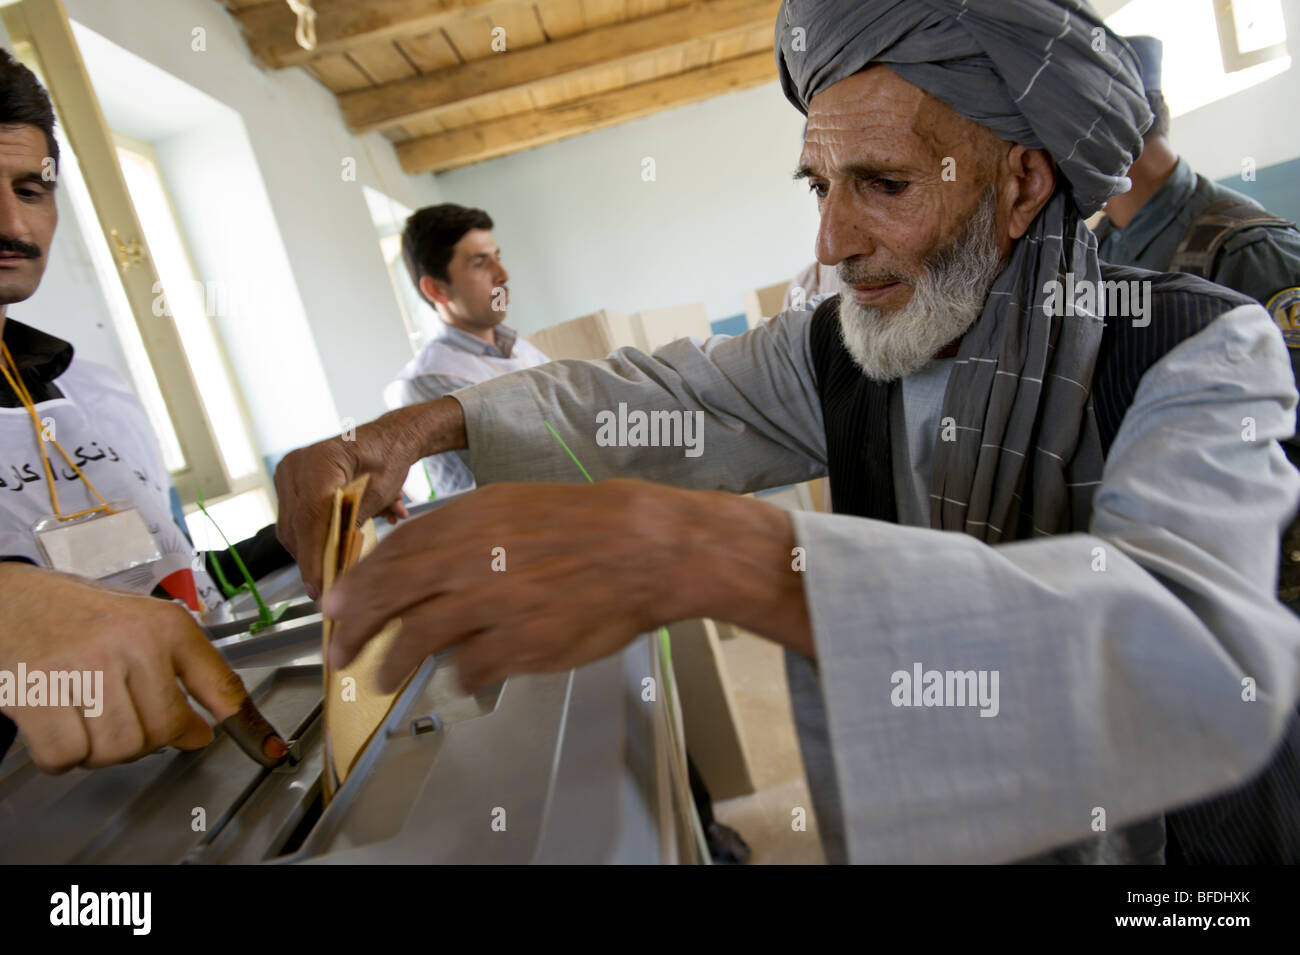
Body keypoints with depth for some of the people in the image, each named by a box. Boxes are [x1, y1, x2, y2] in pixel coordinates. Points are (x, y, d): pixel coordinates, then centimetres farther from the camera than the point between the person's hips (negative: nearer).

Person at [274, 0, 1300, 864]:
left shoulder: (1197, 351, -25)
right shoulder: (831, 348, -10)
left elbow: (1209, 667, -41)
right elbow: (650, 400, -2)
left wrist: (713, 550, -53)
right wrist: (434, 421, -19)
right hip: (918, 812, 4)